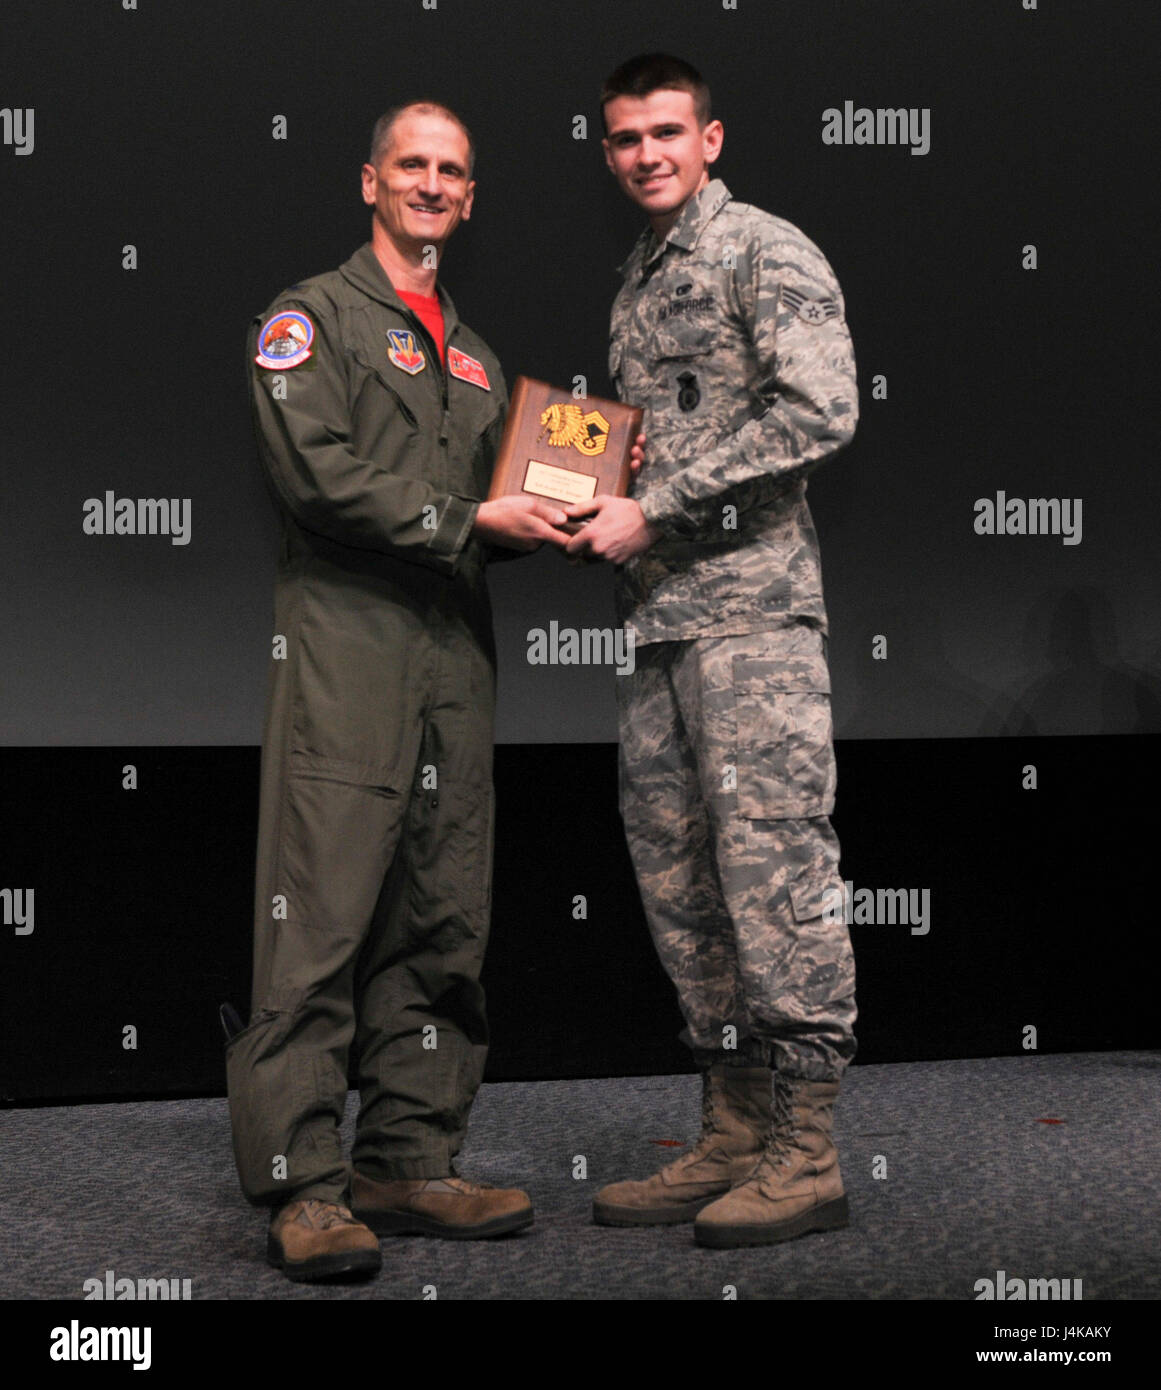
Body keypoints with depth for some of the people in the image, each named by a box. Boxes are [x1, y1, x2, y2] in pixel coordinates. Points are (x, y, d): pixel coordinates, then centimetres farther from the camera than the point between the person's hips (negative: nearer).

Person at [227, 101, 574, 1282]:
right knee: (320, 919, -10)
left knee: (440, 925, 6)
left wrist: (554, 521, 8)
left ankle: (407, 1165, 12)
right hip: (344, 643, -7)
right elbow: (316, 475, -10)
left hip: (455, 651, 7)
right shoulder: (310, 318, 4)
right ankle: (302, 1188, -9)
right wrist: (466, 520, -12)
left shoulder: (474, 355, 26)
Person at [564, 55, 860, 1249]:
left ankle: (806, 1154, -5)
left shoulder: (764, 252, -2)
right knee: (678, 880, 7)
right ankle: (731, 1139, 14)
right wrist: (593, 509, 8)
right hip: (656, 617, 9)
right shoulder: (635, 287, 23)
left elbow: (820, 411, -16)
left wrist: (655, 511, -15)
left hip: (751, 608, -9)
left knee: (774, 867, -9)